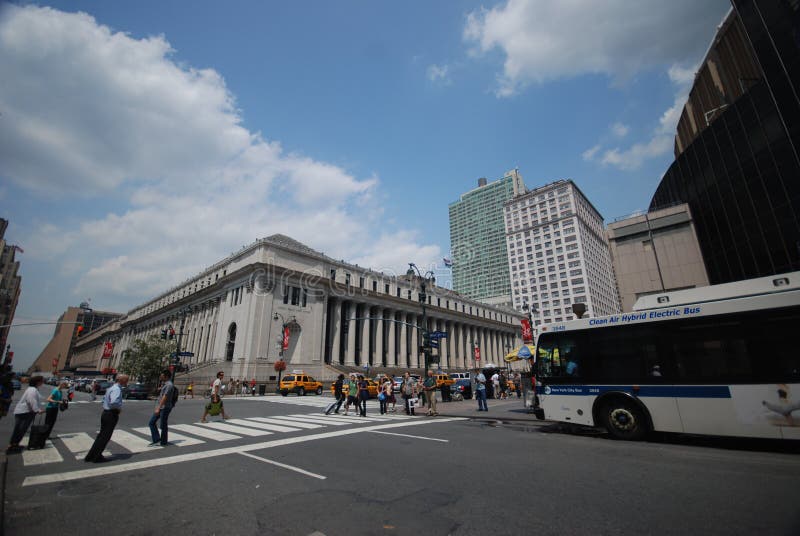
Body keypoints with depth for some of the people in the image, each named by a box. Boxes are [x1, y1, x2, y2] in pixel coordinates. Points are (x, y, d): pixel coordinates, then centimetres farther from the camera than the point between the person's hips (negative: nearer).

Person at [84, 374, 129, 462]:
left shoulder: (111, 388, 13)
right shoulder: (116, 389, -21)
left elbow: (104, 398, 26)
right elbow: (114, 402, -35)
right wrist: (119, 409, -16)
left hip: (106, 413, 10)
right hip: (111, 415, -10)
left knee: (101, 435, 19)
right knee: (105, 437, 2)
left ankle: (91, 456, 28)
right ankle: (97, 457, 11)